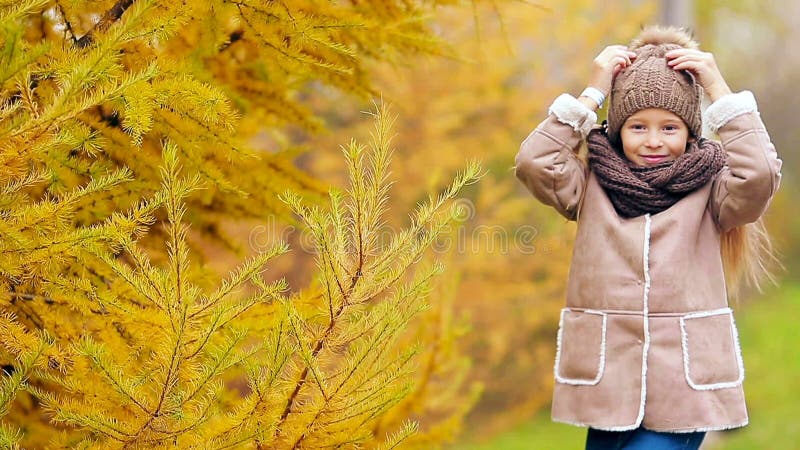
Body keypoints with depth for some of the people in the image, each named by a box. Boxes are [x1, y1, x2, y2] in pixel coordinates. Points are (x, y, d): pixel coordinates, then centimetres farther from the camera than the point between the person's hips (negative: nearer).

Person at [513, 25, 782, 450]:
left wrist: (718, 89, -9)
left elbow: (759, 175, -17)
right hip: (607, 381, 2)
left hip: (685, 384, -2)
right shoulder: (592, 187, 6)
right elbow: (533, 163, -9)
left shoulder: (709, 191, 2)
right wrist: (592, 94, -5)